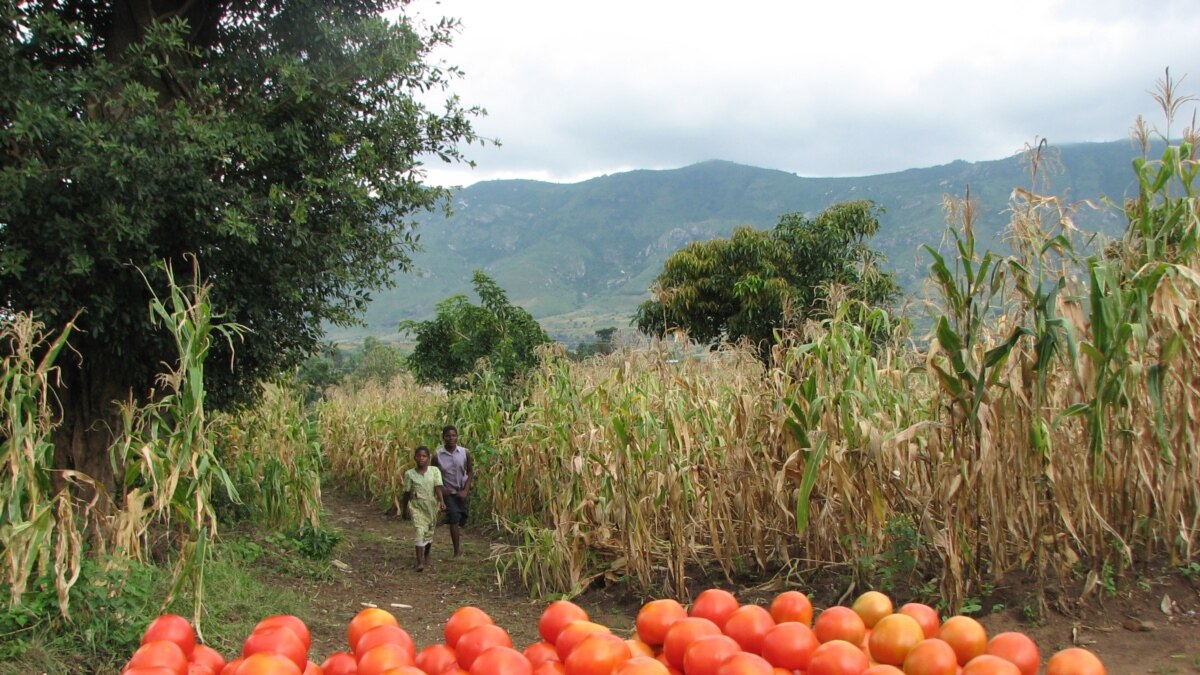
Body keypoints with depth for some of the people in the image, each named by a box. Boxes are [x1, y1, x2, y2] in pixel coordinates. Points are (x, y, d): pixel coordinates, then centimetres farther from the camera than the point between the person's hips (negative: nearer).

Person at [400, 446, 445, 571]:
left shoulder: (435, 471, -5)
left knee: (429, 533, 16)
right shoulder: (409, 474, -3)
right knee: (420, 533, -13)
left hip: (431, 506, 1)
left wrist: (442, 501, -30)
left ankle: (427, 555, 39)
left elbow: (438, 488, -15)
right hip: (417, 506, -1)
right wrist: (404, 510, 11)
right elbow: (407, 493, 5)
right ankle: (420, 562, -13)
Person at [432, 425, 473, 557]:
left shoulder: (465, 453, -12)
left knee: (462, 518, 15)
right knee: (454, 519, -14)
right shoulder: (437, 456, -14)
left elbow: (470, 471, -2)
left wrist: (465, 490, -10)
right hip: (448, 492, -2)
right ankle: (457, 551, -6)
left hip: (462, 491, 2)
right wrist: (441, 489, -14)